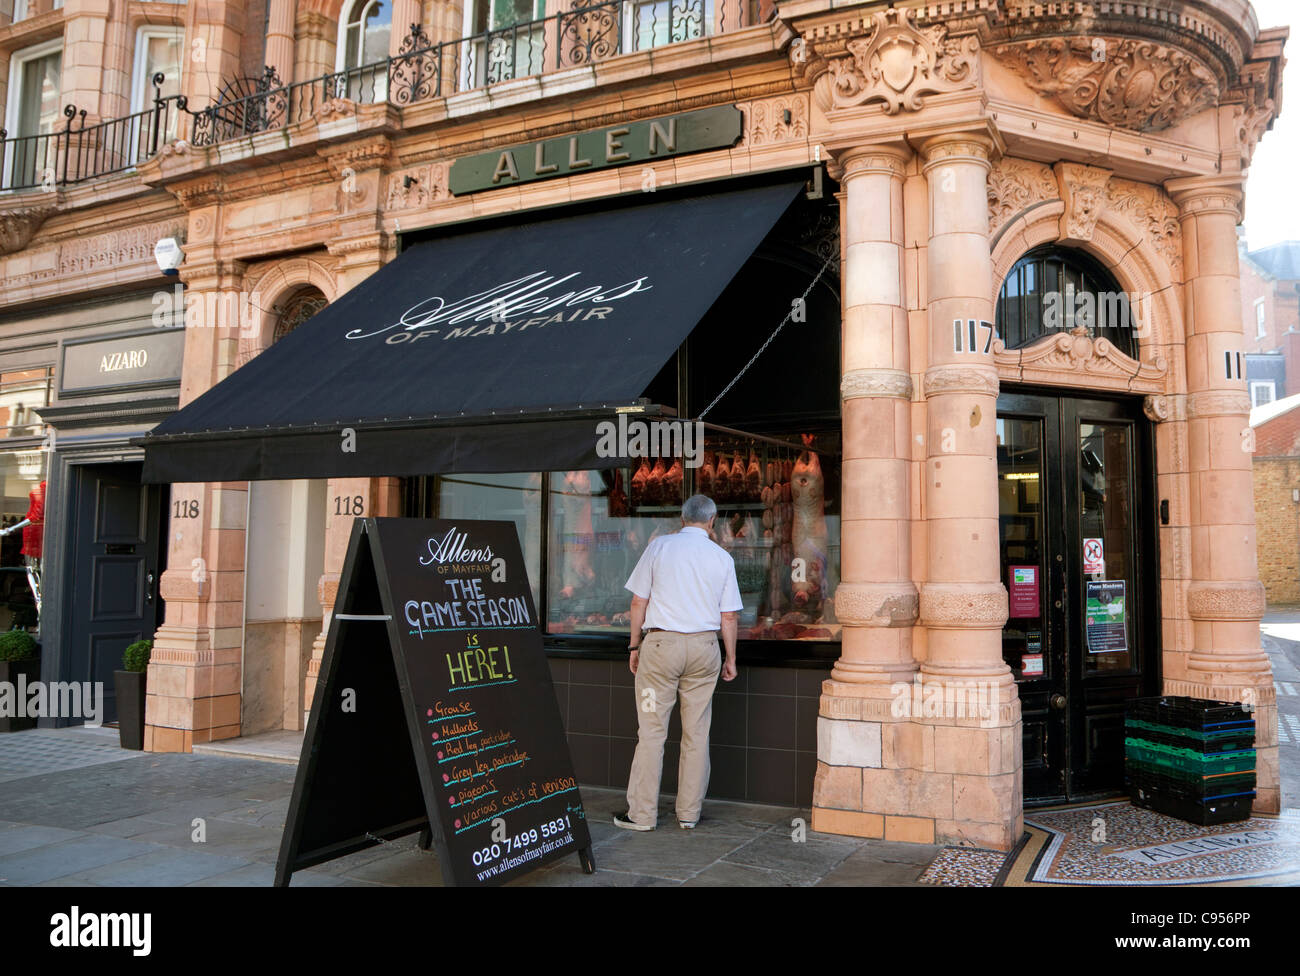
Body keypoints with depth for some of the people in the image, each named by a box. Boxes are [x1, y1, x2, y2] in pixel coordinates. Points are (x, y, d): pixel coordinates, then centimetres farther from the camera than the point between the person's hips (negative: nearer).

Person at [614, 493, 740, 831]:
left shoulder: (659, 546, 0)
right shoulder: (722, 557, 4)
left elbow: (639, 602, -1)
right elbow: (728, 616, 4)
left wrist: (635, 645, 8)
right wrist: (730, 658, 14)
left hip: (661, 642, -2)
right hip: (704, 646, 2)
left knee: (651, 730, 3)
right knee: (697, 733, 9)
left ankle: (642, 813, 8)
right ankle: (689, 813, 16)